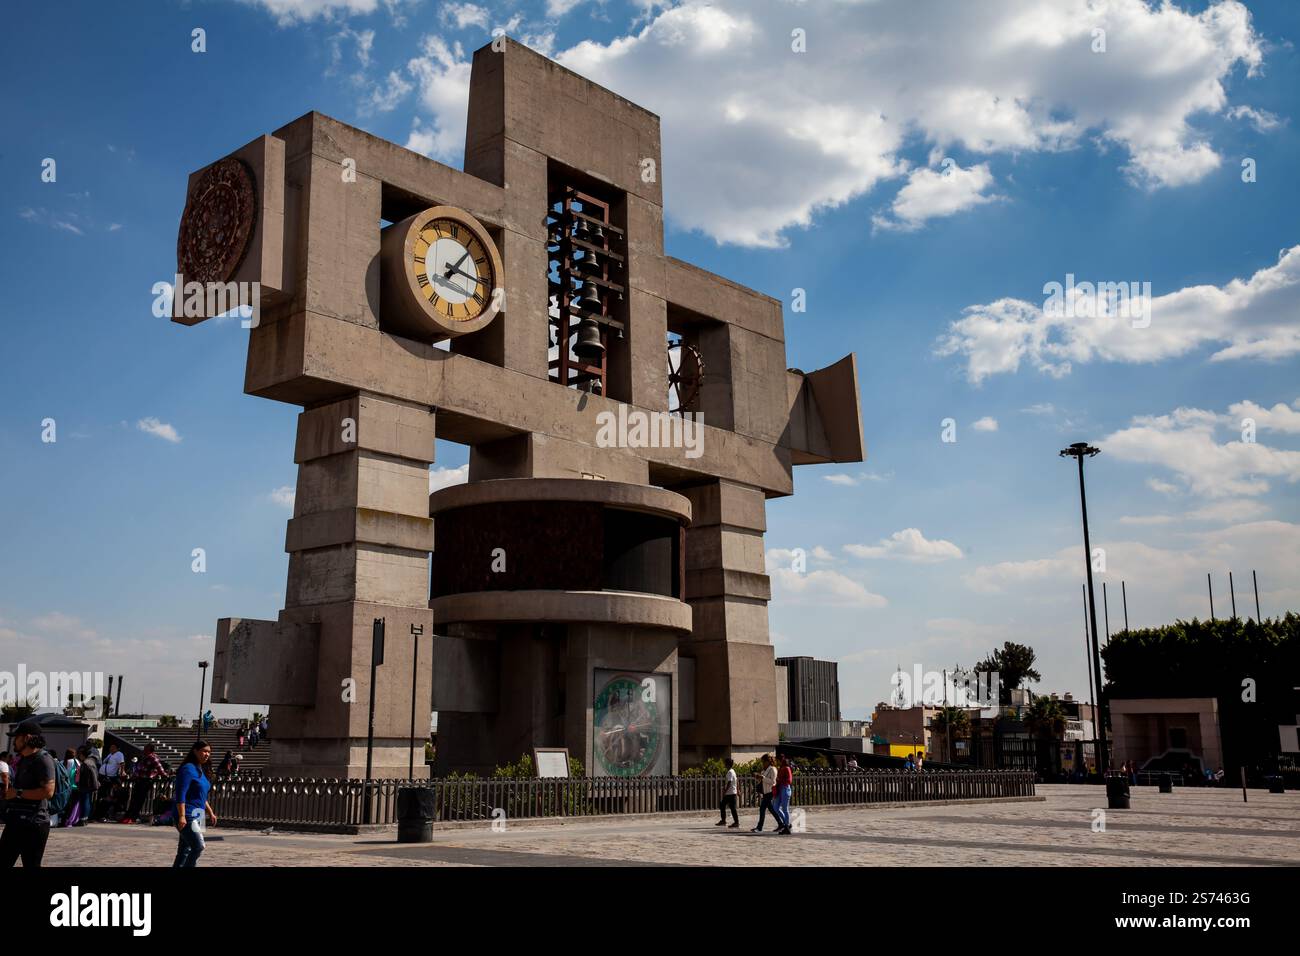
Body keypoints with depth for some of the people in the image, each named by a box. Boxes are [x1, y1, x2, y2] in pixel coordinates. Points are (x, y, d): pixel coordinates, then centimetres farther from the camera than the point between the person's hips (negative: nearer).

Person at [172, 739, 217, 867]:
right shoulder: (188, 769, -13)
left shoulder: (201, 770, 15)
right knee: (199, 846, -15)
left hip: (197, 816, 9)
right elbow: (181, 795, -20)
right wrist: (182, 816, -25)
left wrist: (210, 813, 24)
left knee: (185, 850, 11)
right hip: (187, 815, -9)